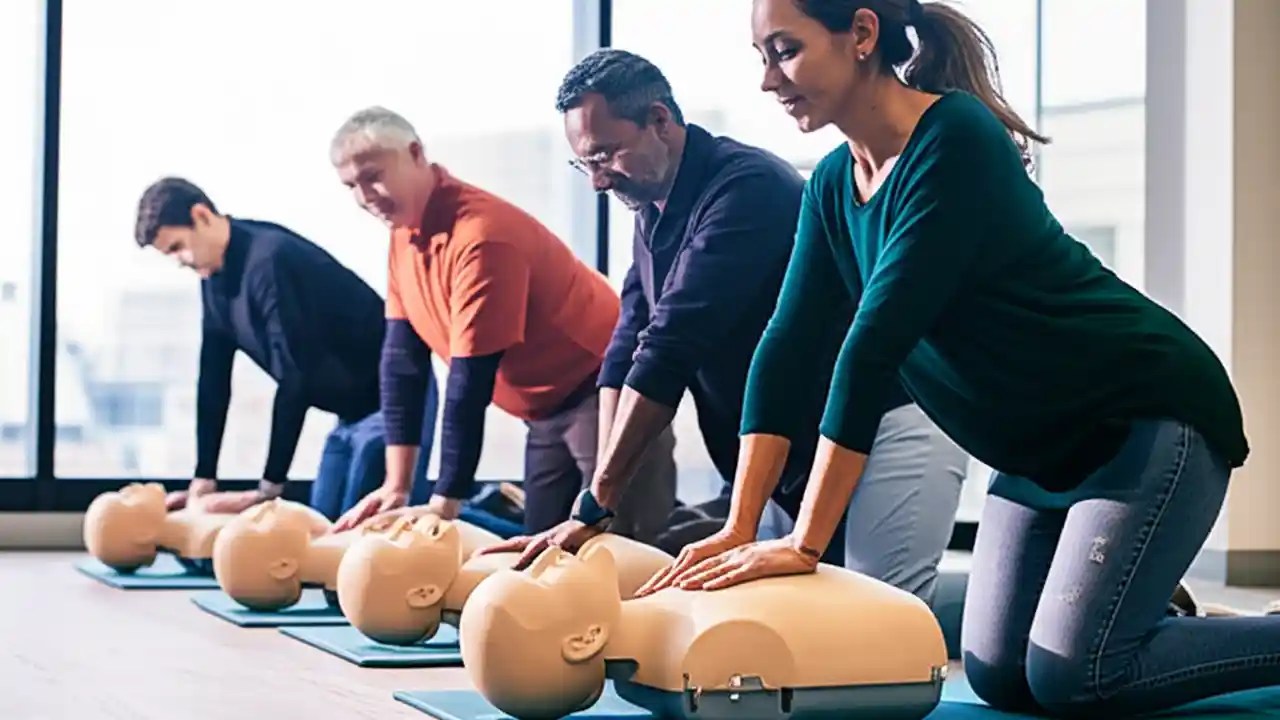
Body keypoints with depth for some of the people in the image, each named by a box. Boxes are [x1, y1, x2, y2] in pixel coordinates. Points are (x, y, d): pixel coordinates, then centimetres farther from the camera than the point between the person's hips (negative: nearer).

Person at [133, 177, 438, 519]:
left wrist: (268, 488, -28)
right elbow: (214, 378, 5)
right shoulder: (215, 274, 3)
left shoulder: (269, 260, -26)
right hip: (353, 409, 10)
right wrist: (203, 481, 0)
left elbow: (296, 376, -29)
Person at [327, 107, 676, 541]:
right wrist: (396, 485, -5)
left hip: (600, 391, -9)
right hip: (546, 409, 9)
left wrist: (443, 506, -25)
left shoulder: (480, 235, -27)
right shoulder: (405, 230, 0)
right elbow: (403, 359, 1)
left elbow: (471, 382, -27)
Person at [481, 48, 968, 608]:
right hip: (806, 455, 9)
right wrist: (601, 499, -4)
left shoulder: (745, 186, -20)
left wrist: (596, 504, -24)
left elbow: (673, 347, -25)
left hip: (888, 434, -9)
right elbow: (629, 350, 7)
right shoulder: (654, 212, 10)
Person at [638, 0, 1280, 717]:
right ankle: (1154, 620, 26)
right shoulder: (835, 184, 2)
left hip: (1145, 417, -8)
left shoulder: (956, 139, -24)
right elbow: (786, 349, -1)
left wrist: (804, 545, -31)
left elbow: (875, 342, -29)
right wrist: (740, 528, -10)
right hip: (1042, 451, 8)